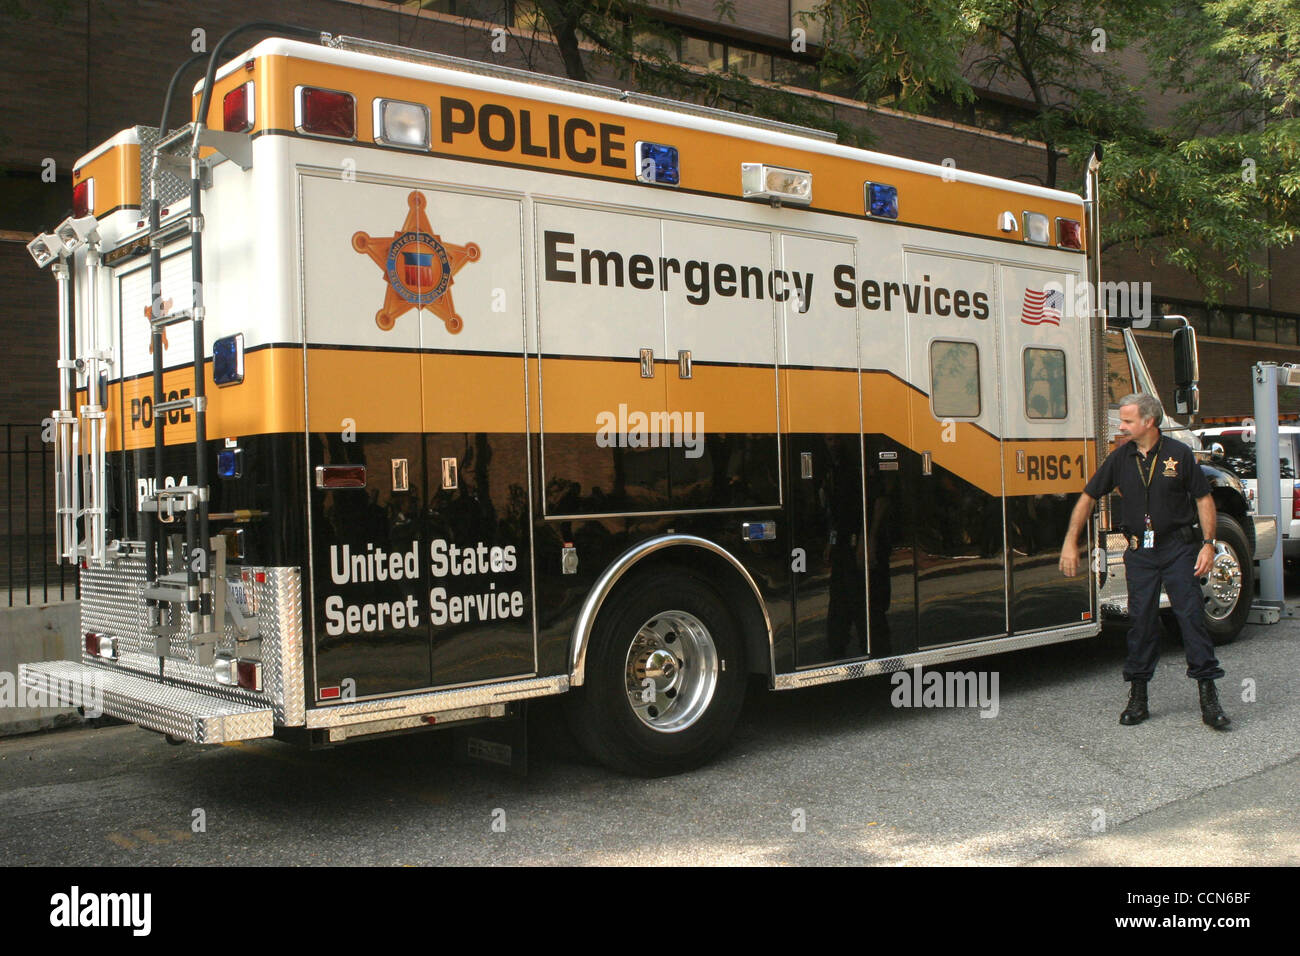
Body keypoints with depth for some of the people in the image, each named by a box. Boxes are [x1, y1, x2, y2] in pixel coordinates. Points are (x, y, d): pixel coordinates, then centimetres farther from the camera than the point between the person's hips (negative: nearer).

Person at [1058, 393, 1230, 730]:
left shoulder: (1179, 454, -3)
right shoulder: (1120, 458, 3)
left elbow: (1203, 499, 2)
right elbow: (1088, 498, 8)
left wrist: (1208, 544, -7)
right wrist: (1070, 543, 3)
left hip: (1178, 548, -2)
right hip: (1139, 552, 2)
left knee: (1191, 615, -6)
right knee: (1140, 621, 4)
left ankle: (1209, 697, -2)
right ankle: (1138, 697, 12)